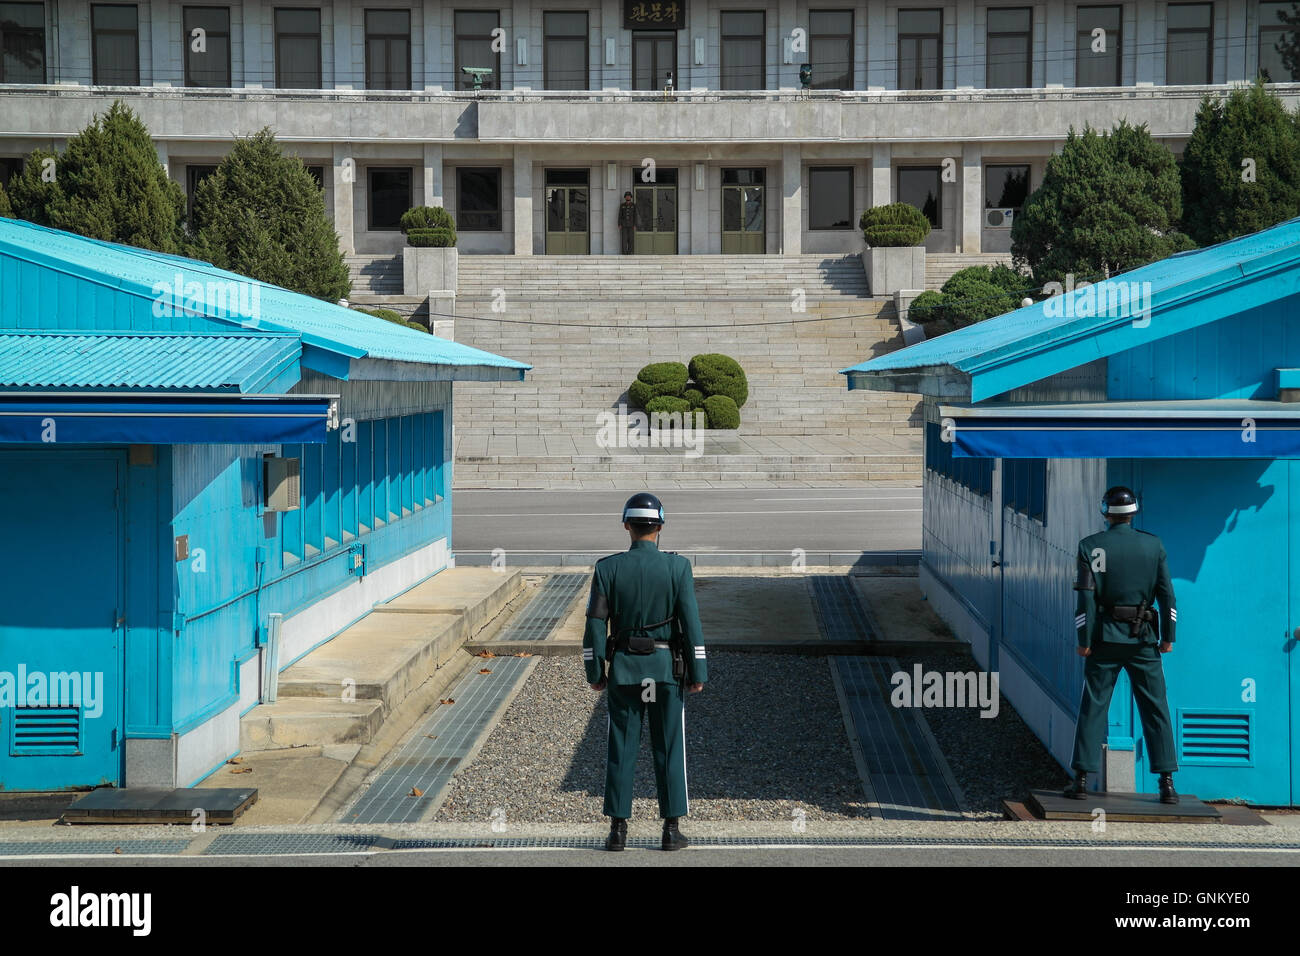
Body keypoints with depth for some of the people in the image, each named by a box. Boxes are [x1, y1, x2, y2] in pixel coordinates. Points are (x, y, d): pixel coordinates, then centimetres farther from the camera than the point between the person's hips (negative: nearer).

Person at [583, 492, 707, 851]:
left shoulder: (607, 568, -5)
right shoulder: (677, 567, -7)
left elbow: (596, 625, -4)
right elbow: (690, 623, -8)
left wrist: (595, 672, 5)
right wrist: (698, 673, -2)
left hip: (623, 670, 1)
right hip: (667, 669, -1)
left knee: (620, 750, 7)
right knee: (669, 750, 6)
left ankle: (618, 830, 9)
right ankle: (671, 830, 8)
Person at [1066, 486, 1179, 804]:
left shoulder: (1091, 546, -4)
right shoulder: (1153, 545, 2)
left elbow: (1086, 596, -9)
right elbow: (1166, 593, 0)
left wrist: (1084, 640, -5)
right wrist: (1168, 636, 6)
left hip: (1105, 637, -1)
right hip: (1142, 638, 1)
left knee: (1093, 707, 4)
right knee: (1155, 709, 5)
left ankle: (1082, 780, 2)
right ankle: (1167, 783, 2)